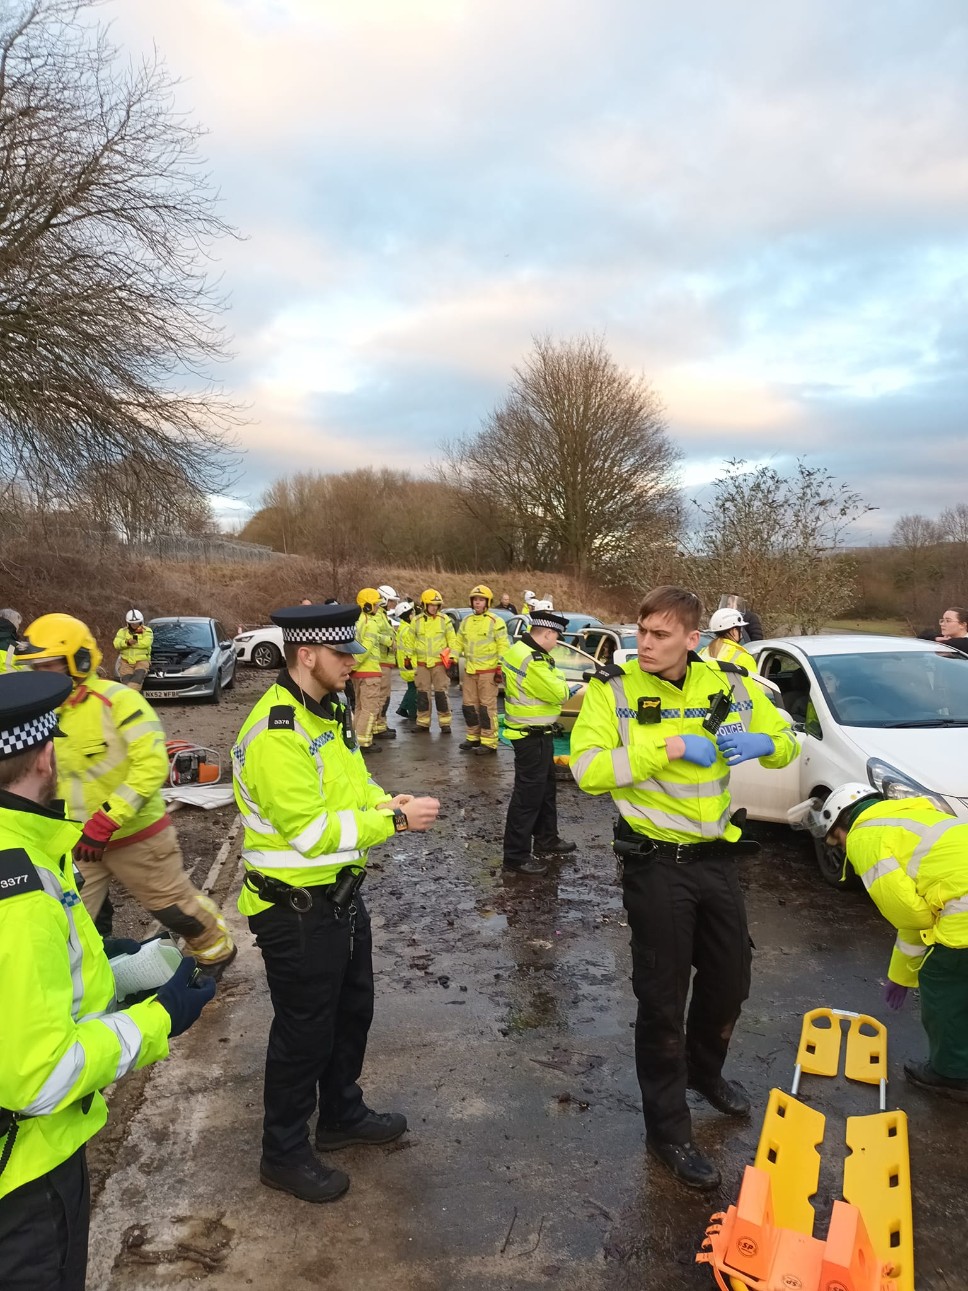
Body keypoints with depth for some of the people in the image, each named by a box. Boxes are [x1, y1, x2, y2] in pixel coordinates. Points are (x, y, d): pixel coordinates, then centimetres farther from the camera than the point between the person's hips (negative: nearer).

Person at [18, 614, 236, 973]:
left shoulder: (116, 700, -19)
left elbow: (152, 765, -26)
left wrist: (105, 822, -29)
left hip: (135, 833, -5)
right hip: (77, 840, 6)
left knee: (174, 903, 13)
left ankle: (217, 950, 39)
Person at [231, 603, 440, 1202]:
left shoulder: (331, 710, 5)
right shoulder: (276, 733, -27)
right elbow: (309, 832, -29)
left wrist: (386, 800, -4)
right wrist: (394, 821, -24)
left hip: (342, 894, 10)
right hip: (297, 910, -9)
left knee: (352, 1009, 24)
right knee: (304, 1031, 9)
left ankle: (342, 1115, 47)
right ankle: (285, 1153, 32)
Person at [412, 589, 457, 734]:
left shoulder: (444, 620, 2)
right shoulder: (417, 621, 7)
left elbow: (452, 641, 3)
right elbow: (411, 642, 13)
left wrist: (452, 659, -2)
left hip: (440, 663, -2)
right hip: (422, 664, 2)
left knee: (441, 693, -1)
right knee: (422, 694, 6)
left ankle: (445, 723, 6)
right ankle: (423, 722, 15)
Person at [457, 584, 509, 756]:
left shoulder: (495, 621, -7)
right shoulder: (466, 621, 12)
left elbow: (503, 646, -9)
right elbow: (459, 642, 19)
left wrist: (500, 668, -13)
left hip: (488, 671, -7)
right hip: (469, 670, 7)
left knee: (487, 706, -5)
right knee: (469, 705, 12)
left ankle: (489, 743, 0)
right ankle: (473, 737, 25)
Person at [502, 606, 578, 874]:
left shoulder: (523, 649, 8)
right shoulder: (531, 660, -26)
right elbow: (558, 693, -22)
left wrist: (557, 684, -4)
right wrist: (564, 685, -1)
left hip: (537, 733, 11)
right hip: (532, 737, -11)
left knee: (546, 787, 23)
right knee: (528, 794, -3)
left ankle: (546, 840, 38)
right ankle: (516, 856, 6)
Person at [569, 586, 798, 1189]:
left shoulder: (730, 684, -3)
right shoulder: (613, 689, -14)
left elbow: (787, 742, 9)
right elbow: (587, 769, -23)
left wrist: (760, 743, -15)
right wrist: (668, 749, -28)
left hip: (717, 857, 5)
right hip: (656, 863, -4)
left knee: (730, 979, 21)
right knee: (663, 998, 6)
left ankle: (704, 1071, 51)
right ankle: (669, 1129, 27)